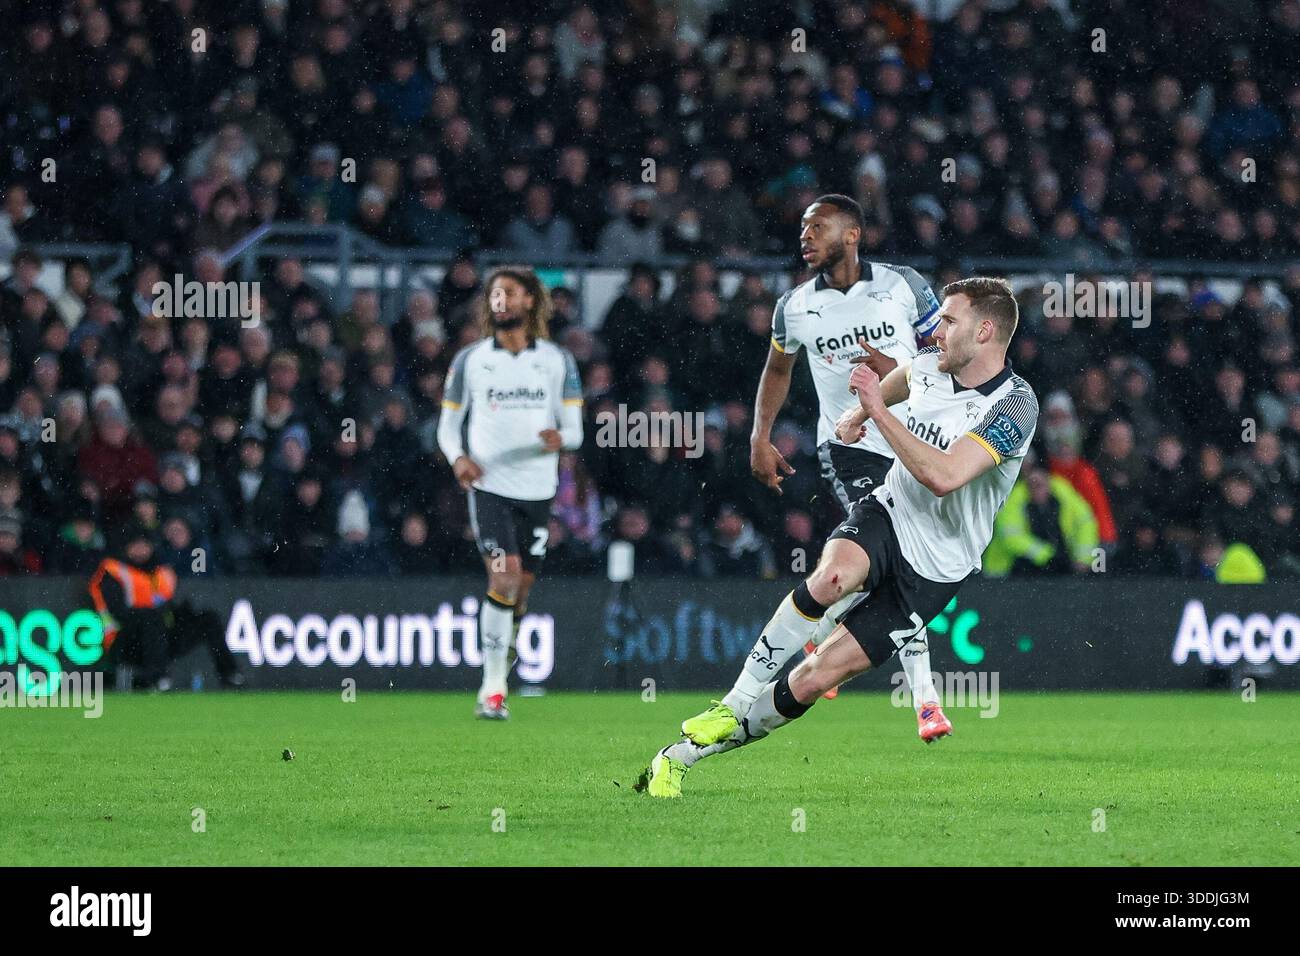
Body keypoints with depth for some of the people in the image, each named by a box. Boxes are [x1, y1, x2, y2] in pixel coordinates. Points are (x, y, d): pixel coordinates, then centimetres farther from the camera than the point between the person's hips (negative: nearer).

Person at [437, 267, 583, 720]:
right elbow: (448, 425, 9)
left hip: (537, 490, 2)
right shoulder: (470, 360, 4)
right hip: (490, 485, -2)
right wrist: (458, 458, -13)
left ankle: (495, 683, 26)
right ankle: (493, 688, -14)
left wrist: (559, 439, -19)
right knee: (505, 578, -18)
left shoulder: (558, 360, 5)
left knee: (520, 590, 7)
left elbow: (575, 431, 5)